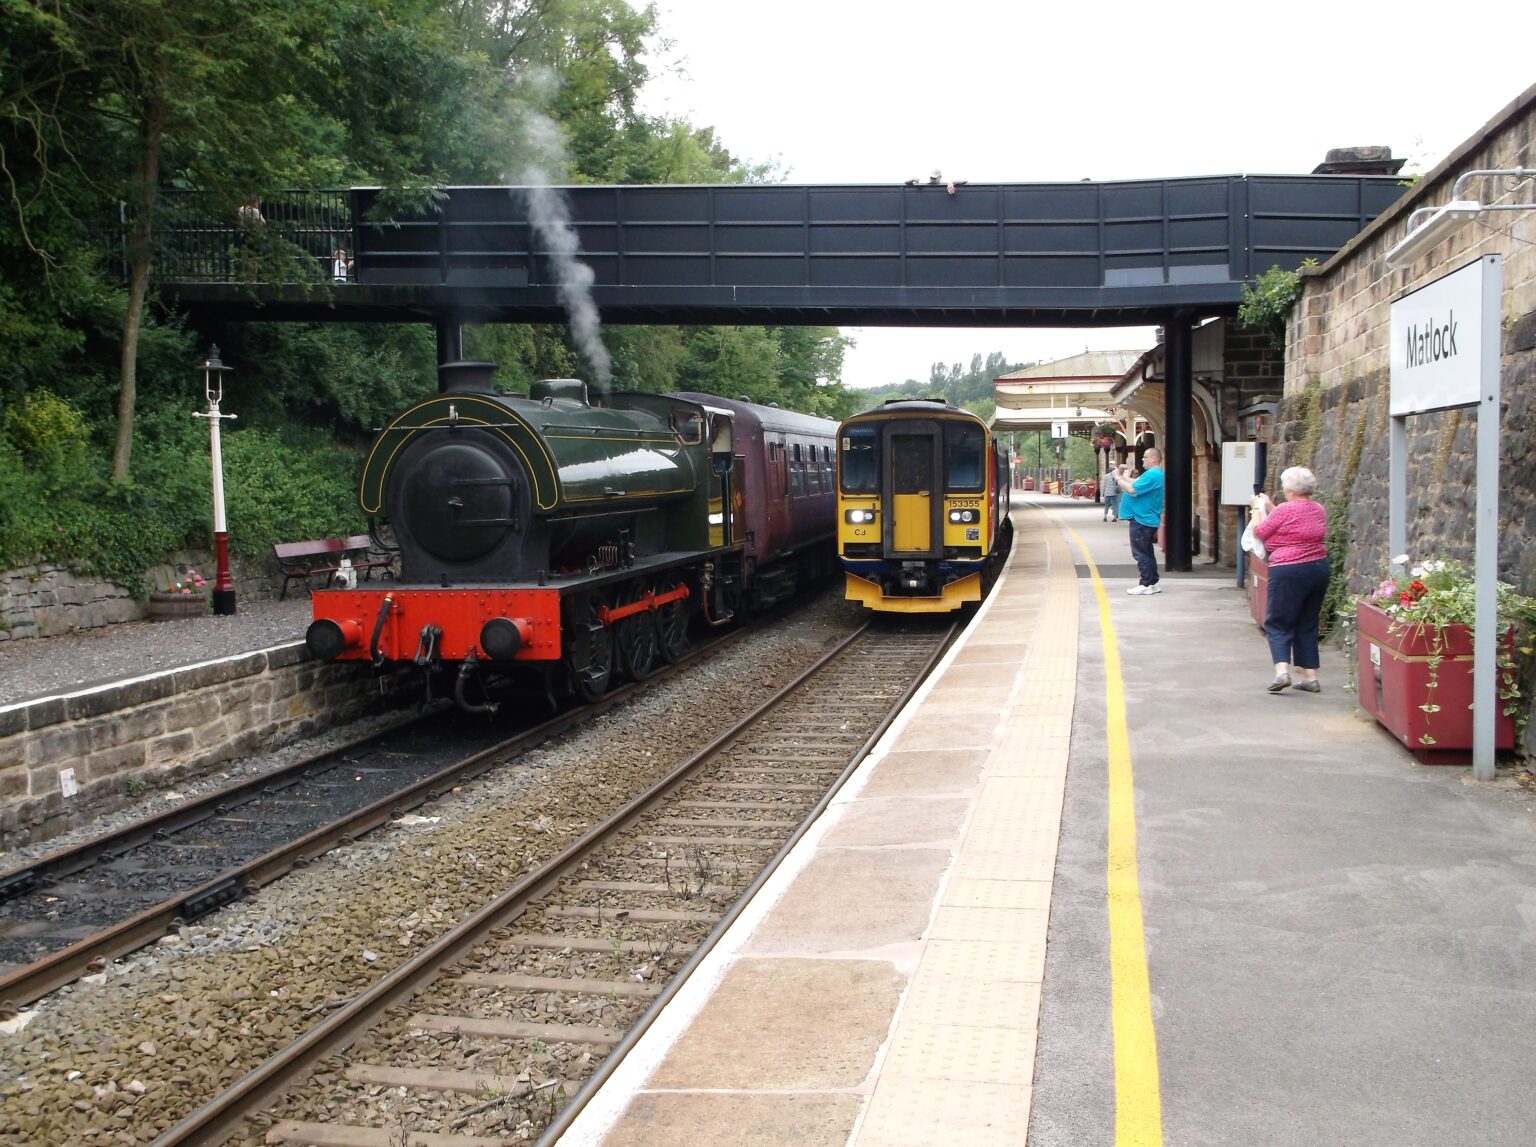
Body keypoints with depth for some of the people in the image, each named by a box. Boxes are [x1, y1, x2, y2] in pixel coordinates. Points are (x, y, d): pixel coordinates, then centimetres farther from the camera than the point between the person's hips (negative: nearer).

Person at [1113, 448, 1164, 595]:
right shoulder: (1154, 473, 15)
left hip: (1142, 520, -11)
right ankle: (1153, 583, 22)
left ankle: (1146, 585, -3)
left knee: (1141, 553, -5)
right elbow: (1135, 483, 16)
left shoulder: (1152, 475, -20)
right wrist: (1125, 476, 4)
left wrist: (1118, 478, -12)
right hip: (1146, 519, 11)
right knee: (1146, 553, 16)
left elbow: (1132, 489, -24)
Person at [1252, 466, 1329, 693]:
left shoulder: (1285, 510, -14)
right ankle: (1310, 676, 13)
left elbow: (1260, 532, -3)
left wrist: (1260, 508, 13)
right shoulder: (1319, 510, 8)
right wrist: (1270, 507, 26)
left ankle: (1282, 670, -16)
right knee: (1308, 624, 15)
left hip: (1289, 572, -7)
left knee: (1278, 623, 2)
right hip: (1318, 568, 7)